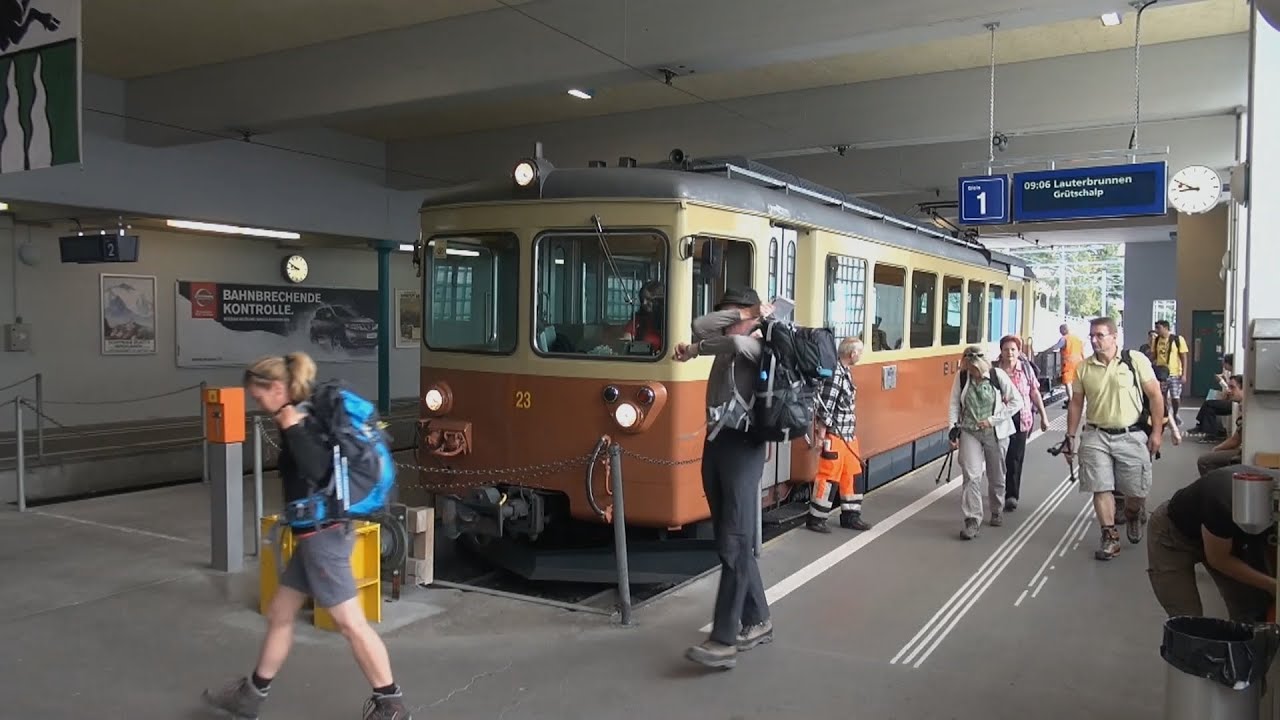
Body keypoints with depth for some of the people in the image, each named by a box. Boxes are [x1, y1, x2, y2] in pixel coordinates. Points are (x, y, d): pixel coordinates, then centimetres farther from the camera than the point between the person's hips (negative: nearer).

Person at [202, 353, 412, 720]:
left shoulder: (303, 421, -18)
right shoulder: (300, 418, 11)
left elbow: (317, 470, -33)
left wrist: (291, 429, -29)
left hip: (323, 535, -10)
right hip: (315, 534, 10)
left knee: (350, 623, -1)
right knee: (279, 614, 20)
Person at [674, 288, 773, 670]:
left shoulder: (759, 345, -5)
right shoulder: (727, 344, 20)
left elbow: (737, 343, -21)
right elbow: (700, 326, 11)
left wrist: (694, 350, -11)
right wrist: (737, 311, 7)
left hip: (742, 446, -8)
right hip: (715, 444, 8)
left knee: (734, 544, -10)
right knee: (730, 542, 12)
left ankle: (724, 640, -9)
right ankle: (757, 621, 24)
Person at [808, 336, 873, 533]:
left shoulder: (846, 372, 11)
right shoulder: (835, 372, -19)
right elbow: (825, 406, -21)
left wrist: (851, 432, 20)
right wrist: (822, 435, -20)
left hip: (848, 435, 10)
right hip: (834, 435, -10)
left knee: (852, 474, 15)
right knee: (829, 477, -2)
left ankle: (850, 515, 27)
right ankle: (815, 518, 9)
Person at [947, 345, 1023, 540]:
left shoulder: (998, 375, -12)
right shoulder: (962, 376, -8)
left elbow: (1017, 401, -7)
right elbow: (955, 403, 2)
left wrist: (993, 420, -13)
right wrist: (954, 428, -6)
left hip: (995, 433, 0)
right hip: (969, 432, 0)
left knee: (996, 476, 14)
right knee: (972, 475, -11)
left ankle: (997, 511, 37)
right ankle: (972, 520, -7)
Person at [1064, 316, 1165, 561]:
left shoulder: (1136, 360, -6)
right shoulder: (1083, 367, 2)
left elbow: (1155, 395, -2)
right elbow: (1076, 404, 10)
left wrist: (1156, 432, -5)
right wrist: (1069, 437, 8)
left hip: (1132, 436, -2)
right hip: (1095, 436, 2)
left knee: (1137, 491, 5)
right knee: (1101, 488, -1)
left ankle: (1132, 516, 39)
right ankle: (1110, 538, 11)